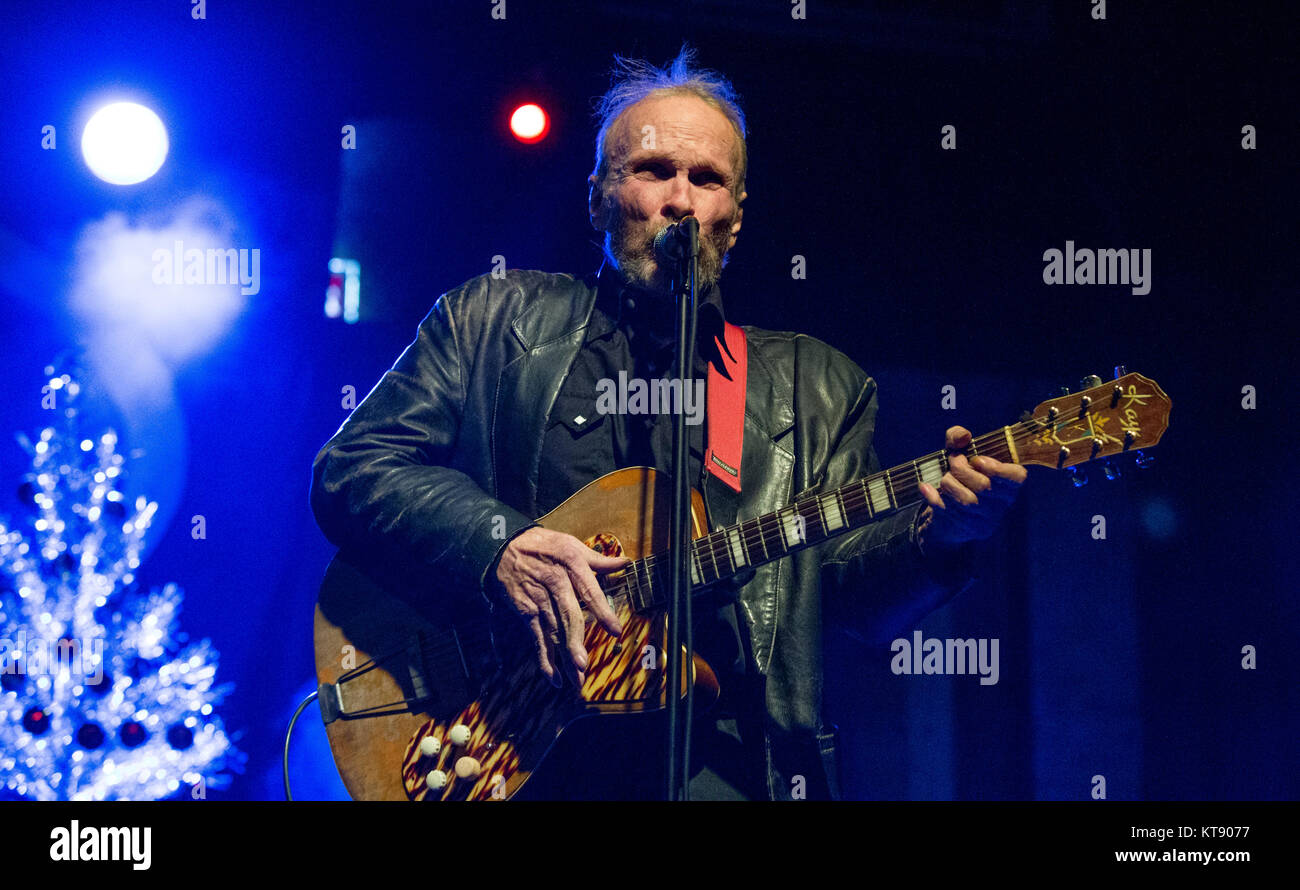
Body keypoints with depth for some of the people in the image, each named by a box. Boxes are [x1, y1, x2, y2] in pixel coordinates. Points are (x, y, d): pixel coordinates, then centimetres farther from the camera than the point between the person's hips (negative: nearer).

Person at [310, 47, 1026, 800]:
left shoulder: (818, 387, 18)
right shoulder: (496, 320, 13)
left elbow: (865, 594, 9)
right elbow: (348, 471, 4)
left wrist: (940, 535, -13)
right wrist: (499, 545, -12)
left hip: (725, 764, 2)